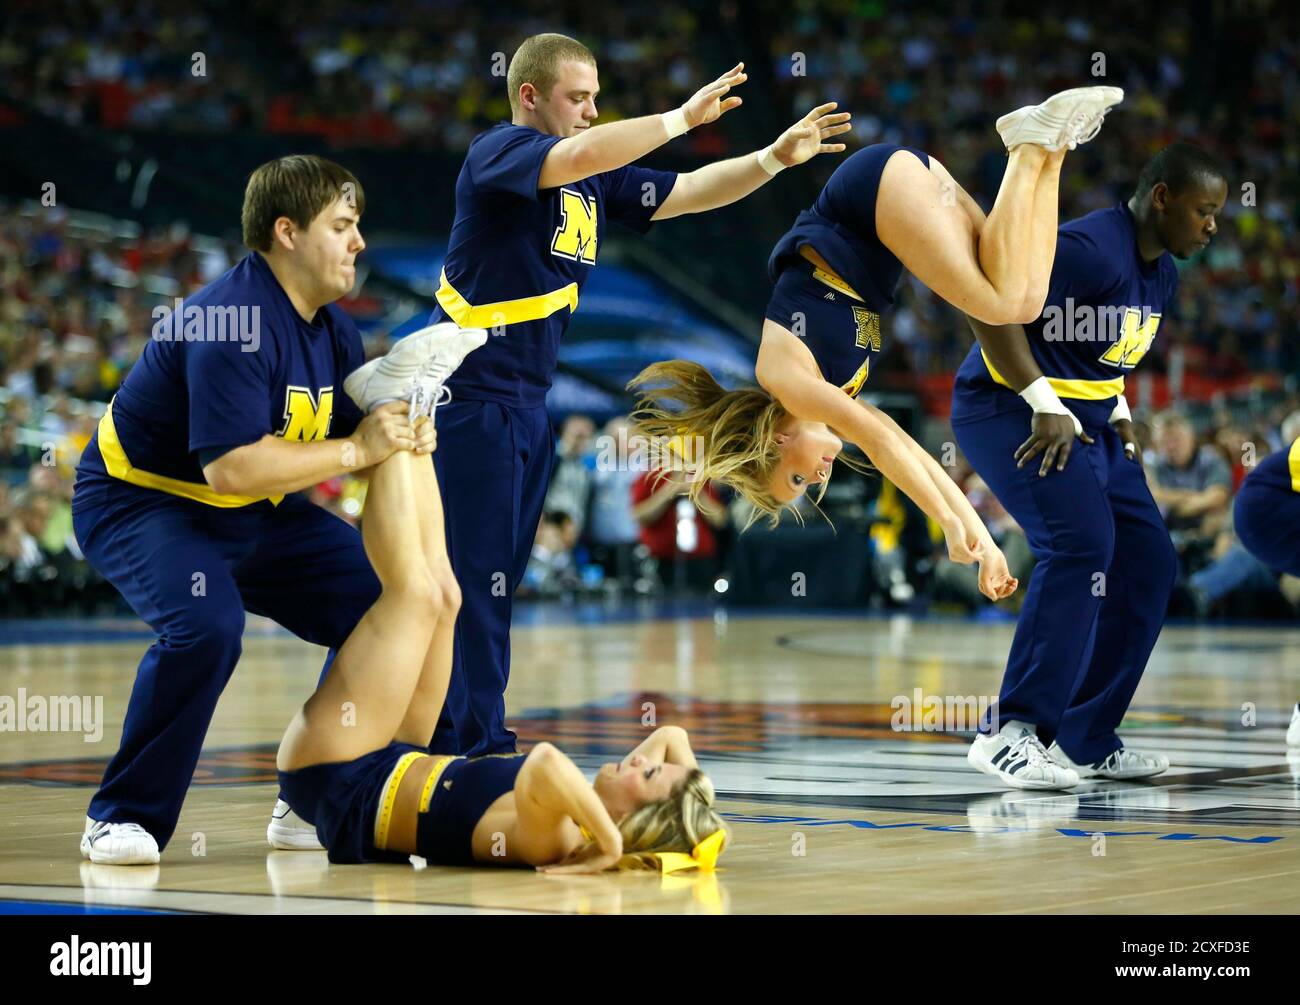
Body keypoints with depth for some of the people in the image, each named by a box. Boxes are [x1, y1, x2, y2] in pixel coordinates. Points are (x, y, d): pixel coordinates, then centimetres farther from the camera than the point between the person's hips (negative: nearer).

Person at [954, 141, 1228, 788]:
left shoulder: (1162, 275, 10)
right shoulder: (1091, 249, -21)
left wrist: (1118, 413, 9)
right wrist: (1044, 404, -28)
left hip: (1083, 419, 10)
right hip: (1009, 409, -10)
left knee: (1148, 563, 5)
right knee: (1081, 540, -27)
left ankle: (1086, 741, 12)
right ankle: (1010, 732, -23)